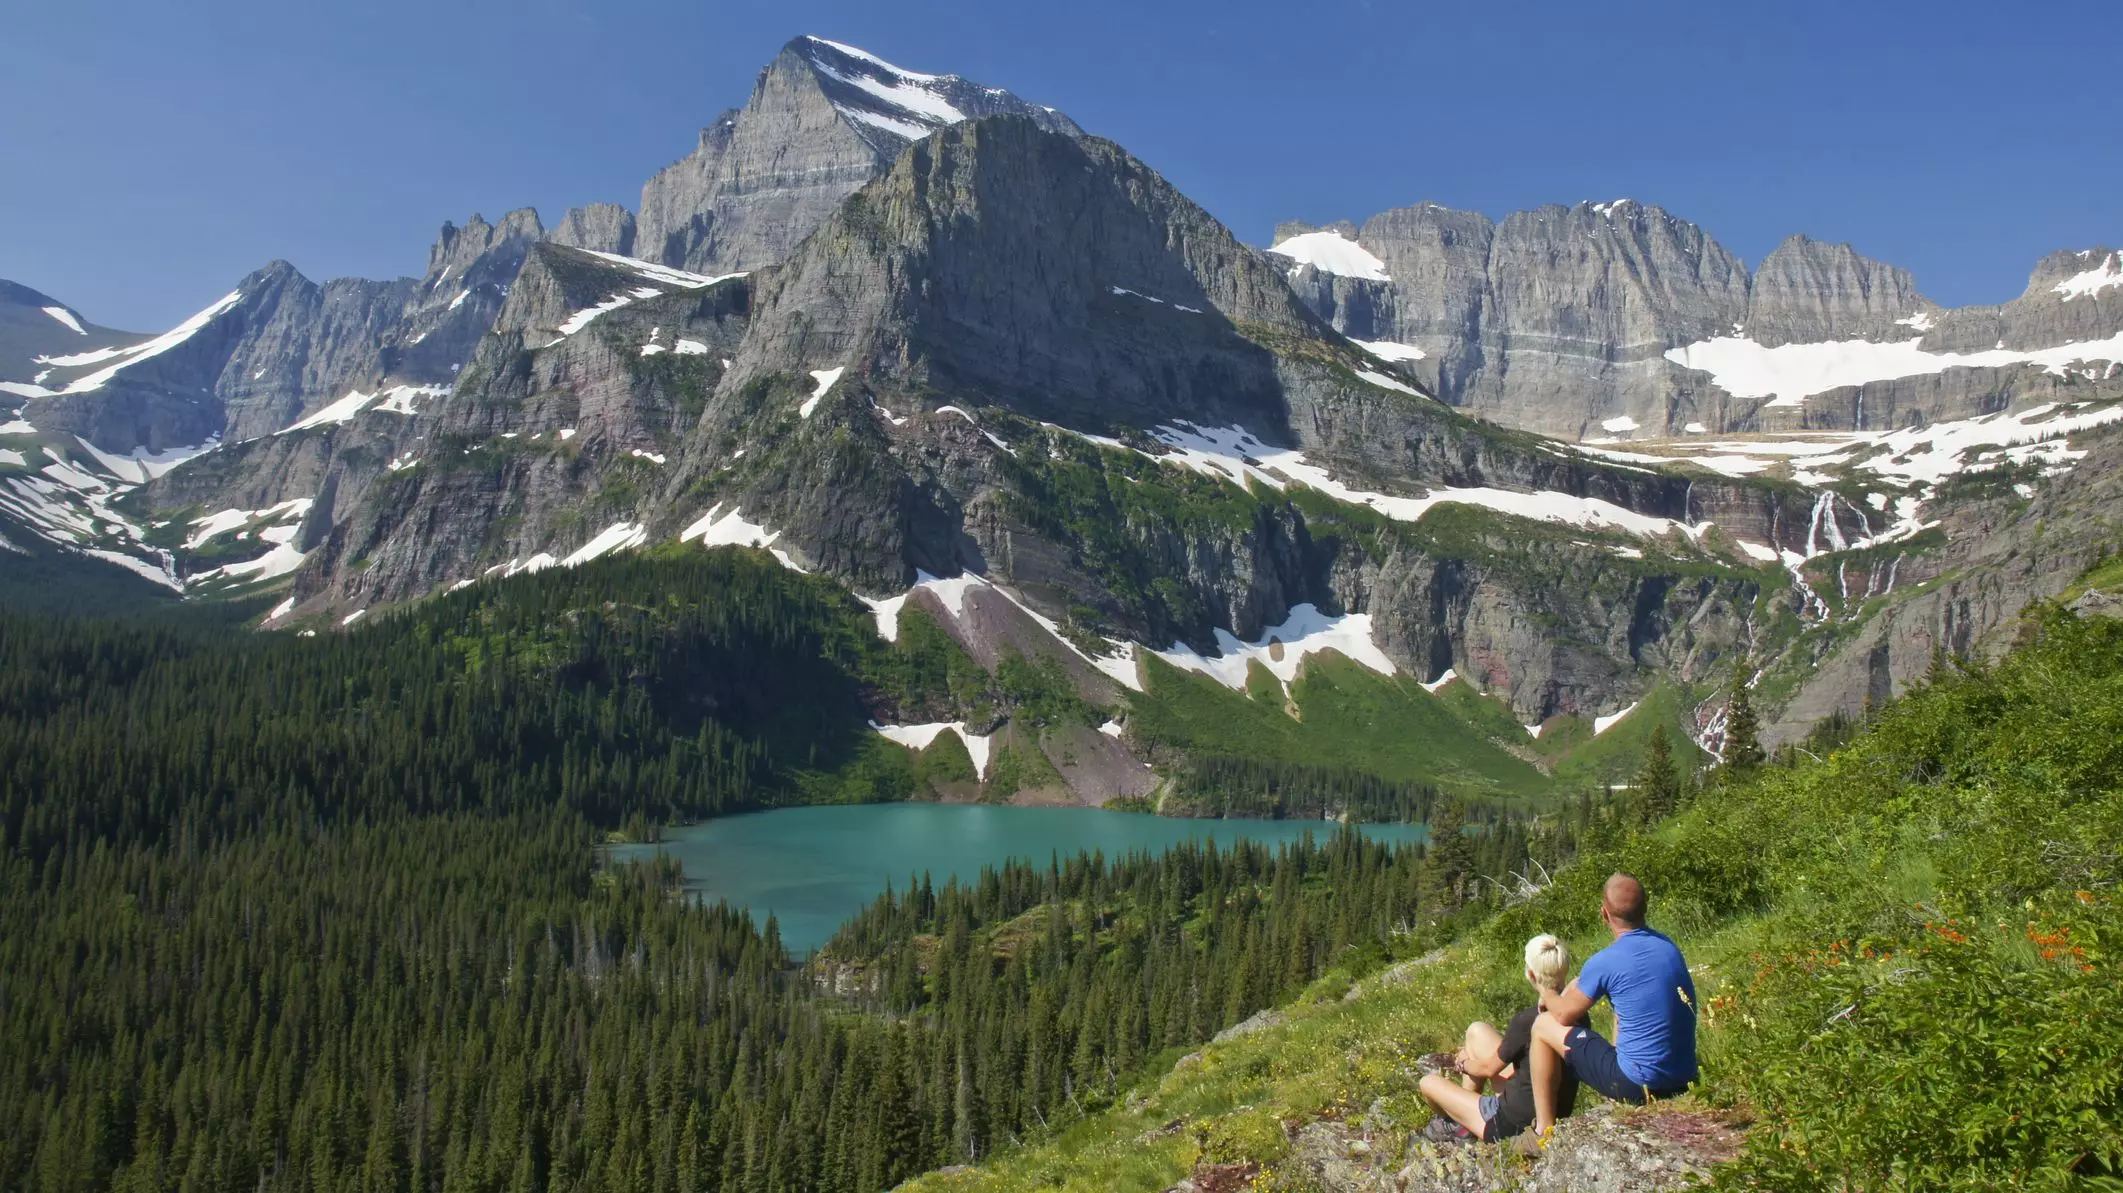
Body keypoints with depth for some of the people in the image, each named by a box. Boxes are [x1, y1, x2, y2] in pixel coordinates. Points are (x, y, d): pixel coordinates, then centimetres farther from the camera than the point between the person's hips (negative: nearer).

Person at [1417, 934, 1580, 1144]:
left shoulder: (1526, 1021, -27)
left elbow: (1489, 1069, -10)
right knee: (1476, 1031, 18)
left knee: (1429, 1082, 11)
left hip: (1513, 1125, -8)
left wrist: (1464, 1064, 13)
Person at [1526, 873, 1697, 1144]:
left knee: (1544, 1026, 6)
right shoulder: (1670, 948, 5)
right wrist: (1570, 991, 25)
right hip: (1684, 1081, 7)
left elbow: (1564, 1014, -1)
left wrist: (1547, 996, 22)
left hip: (1637, 1086, -7)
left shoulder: (1604, 963, -16)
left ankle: (1544, 1132, 11)